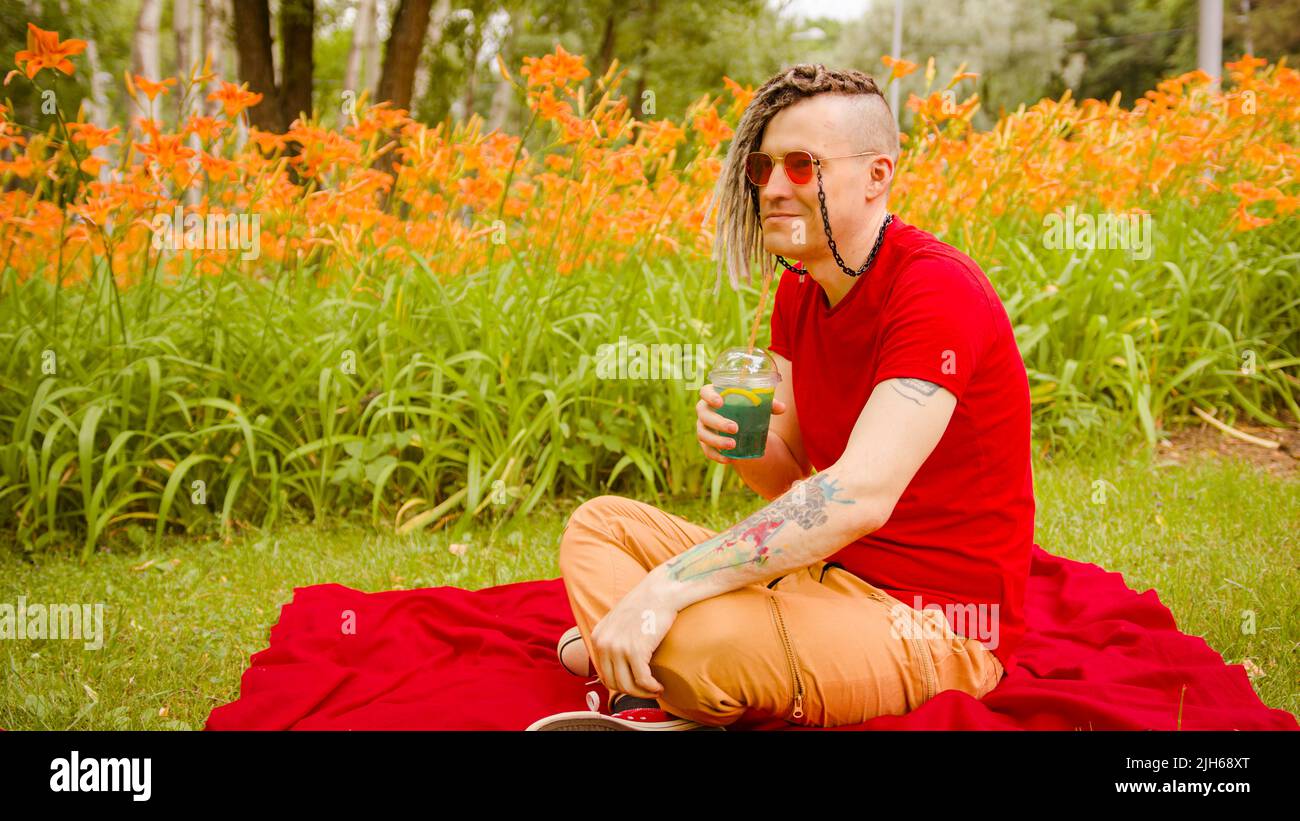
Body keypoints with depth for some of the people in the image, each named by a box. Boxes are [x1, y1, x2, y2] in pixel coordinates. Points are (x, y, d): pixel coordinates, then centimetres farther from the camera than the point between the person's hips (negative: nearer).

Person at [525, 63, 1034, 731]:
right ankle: (649, 700, -14)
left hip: (933, 627, -9)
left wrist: (666, 585, -34)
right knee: (598, 523, 9)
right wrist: (738, 441, -12)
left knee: (696, 638, -36)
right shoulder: (800, 289, 7)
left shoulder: (940, 293, -20)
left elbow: (860, 495, -32)